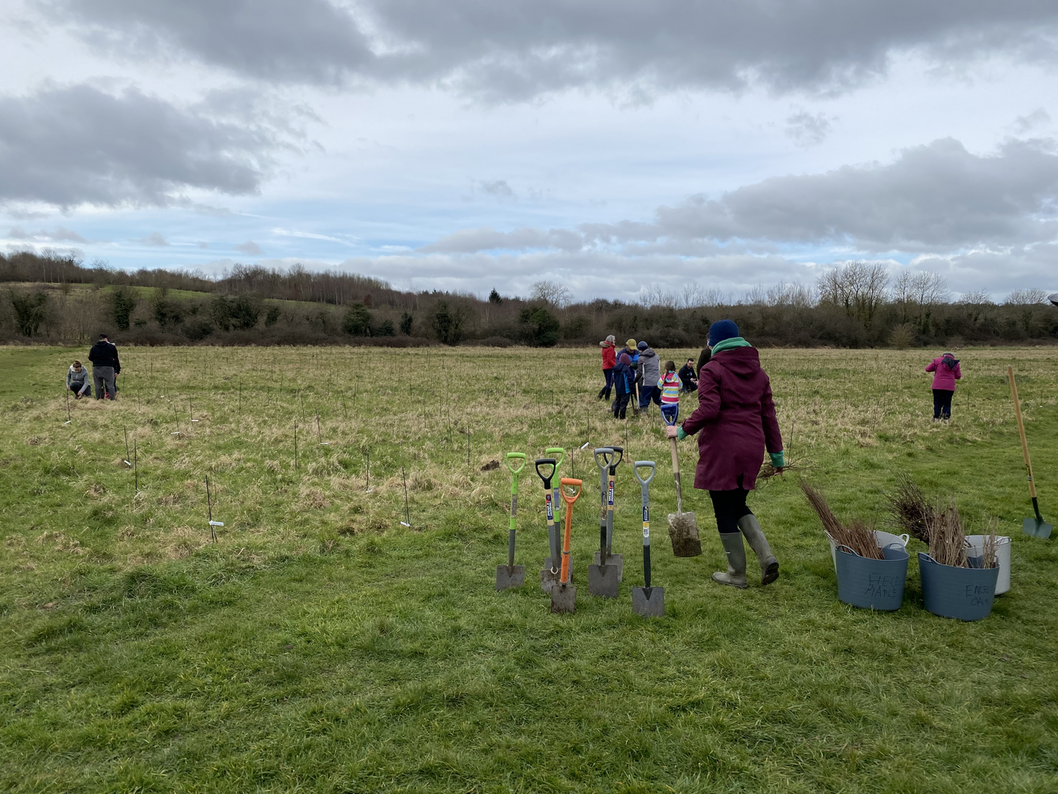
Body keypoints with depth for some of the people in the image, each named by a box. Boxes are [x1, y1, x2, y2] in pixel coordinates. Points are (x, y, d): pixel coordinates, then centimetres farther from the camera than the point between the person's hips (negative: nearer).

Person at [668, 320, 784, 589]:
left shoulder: (712, 369, -7)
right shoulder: (758, 372, 12)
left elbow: (708, 410, -19)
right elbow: (768, 414, 13)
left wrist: (683, 430, -6)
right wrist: (776, 453, 17)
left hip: (721, 448, -7)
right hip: (752, 448, 7)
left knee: (724, 511, 6)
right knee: (738, 505, 22)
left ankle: (737, 574, 15)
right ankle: (766, 556, 4)